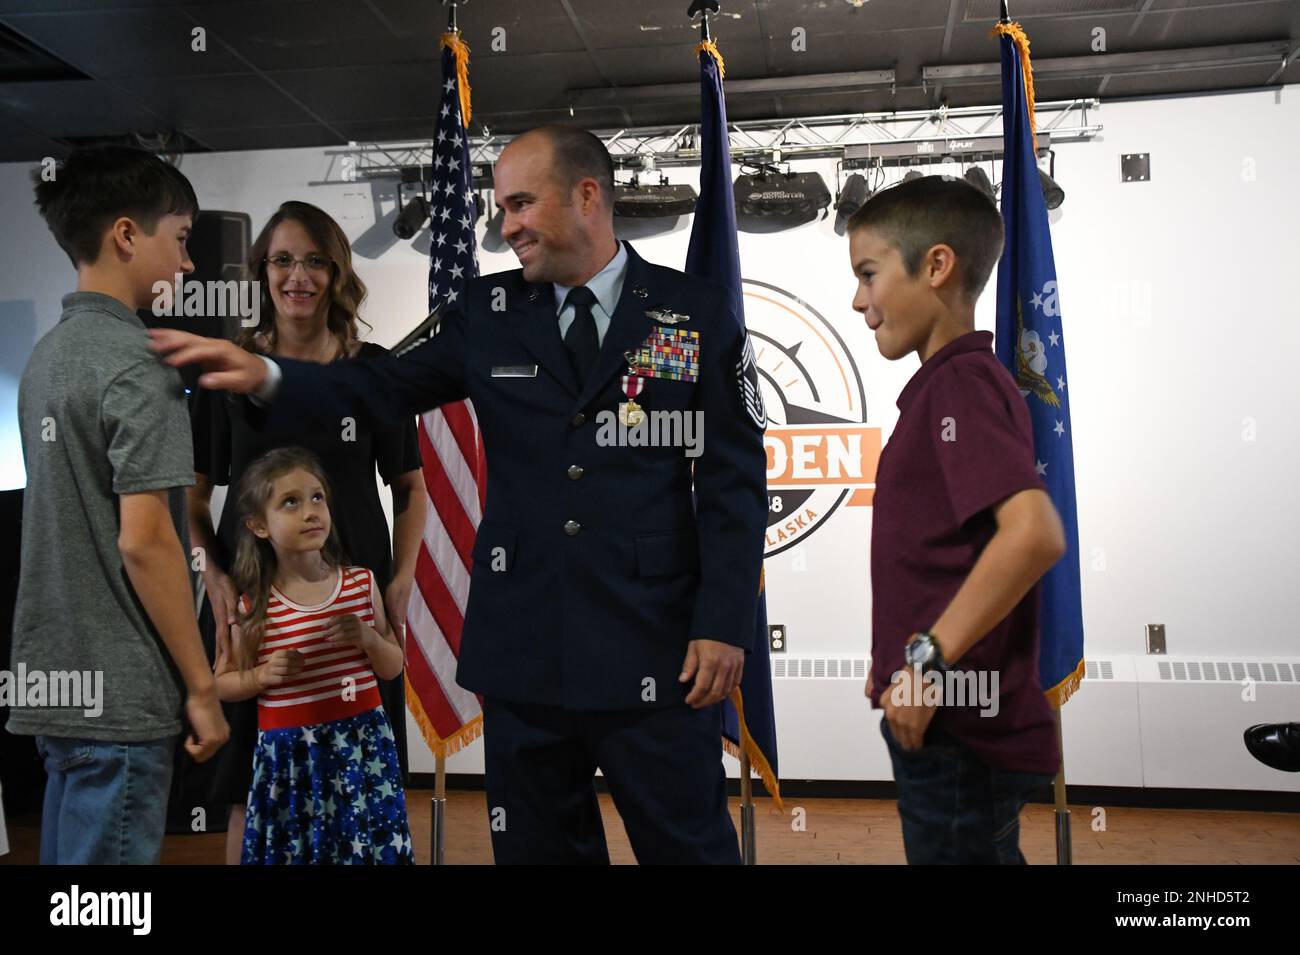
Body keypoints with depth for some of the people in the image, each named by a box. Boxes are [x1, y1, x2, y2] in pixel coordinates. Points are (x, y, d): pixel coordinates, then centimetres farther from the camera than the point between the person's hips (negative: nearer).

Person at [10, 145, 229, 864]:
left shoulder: (49, 352, 11)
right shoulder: (136, 367, -16)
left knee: (69, 849, 18)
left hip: (57, 677, 9)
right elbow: (144, 541, -21)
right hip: (122, 696, -9)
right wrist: (201, 687, -14)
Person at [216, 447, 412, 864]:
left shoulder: (361, 582, -1)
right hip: (290, 752, -1)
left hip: (362, 743, 1)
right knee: (293, 846, 7)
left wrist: (368, 638, -12)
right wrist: (263, 675, -12)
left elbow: (393, 668, 6)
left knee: (368, 845, 5)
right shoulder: (253, 605, -6)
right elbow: (222, 682, 6)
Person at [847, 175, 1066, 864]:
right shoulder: (947, 383, 13)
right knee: (983, 852, 21)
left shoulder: (961, 381, -17)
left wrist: (929, 660, -25)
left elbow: (1034, 533, -30)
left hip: (958, 732, -9)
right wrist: (901, 660, 15)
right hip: (936, 723, 9)